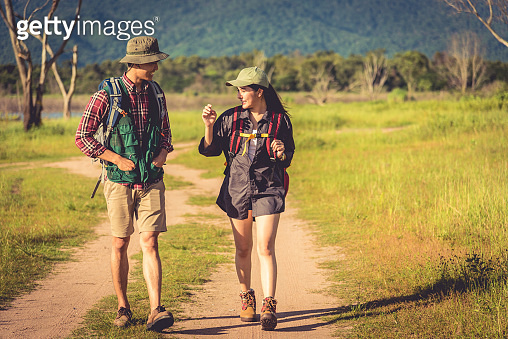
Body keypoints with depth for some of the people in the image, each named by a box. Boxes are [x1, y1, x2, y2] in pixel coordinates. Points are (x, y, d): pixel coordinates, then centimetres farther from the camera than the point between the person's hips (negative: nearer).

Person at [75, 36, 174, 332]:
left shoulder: (156, 94, 8)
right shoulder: (106, 96, -6)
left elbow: (165, 132, 20)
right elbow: (83, 136, -5)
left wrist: (163, 152, -2)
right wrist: (117, 159, -13)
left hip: (152, 181, 2)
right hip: (120, 182, -2)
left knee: (150, 244, -8)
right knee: (120, 245, 6)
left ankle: (156, 311, -15)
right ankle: (123, 307, 20)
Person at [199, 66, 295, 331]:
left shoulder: (280, 121, -2)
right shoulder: (231, 119, 0)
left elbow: (287, 160, 9)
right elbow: (209, 150, 4)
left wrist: (281, 153, -13)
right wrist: (209, 127, -11)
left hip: (268, 190, -2)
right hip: (237, 190, 2)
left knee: (265, 248, -12)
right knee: (243, 249, 12)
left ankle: (268, 306, -12)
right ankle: (246, 298, 30)